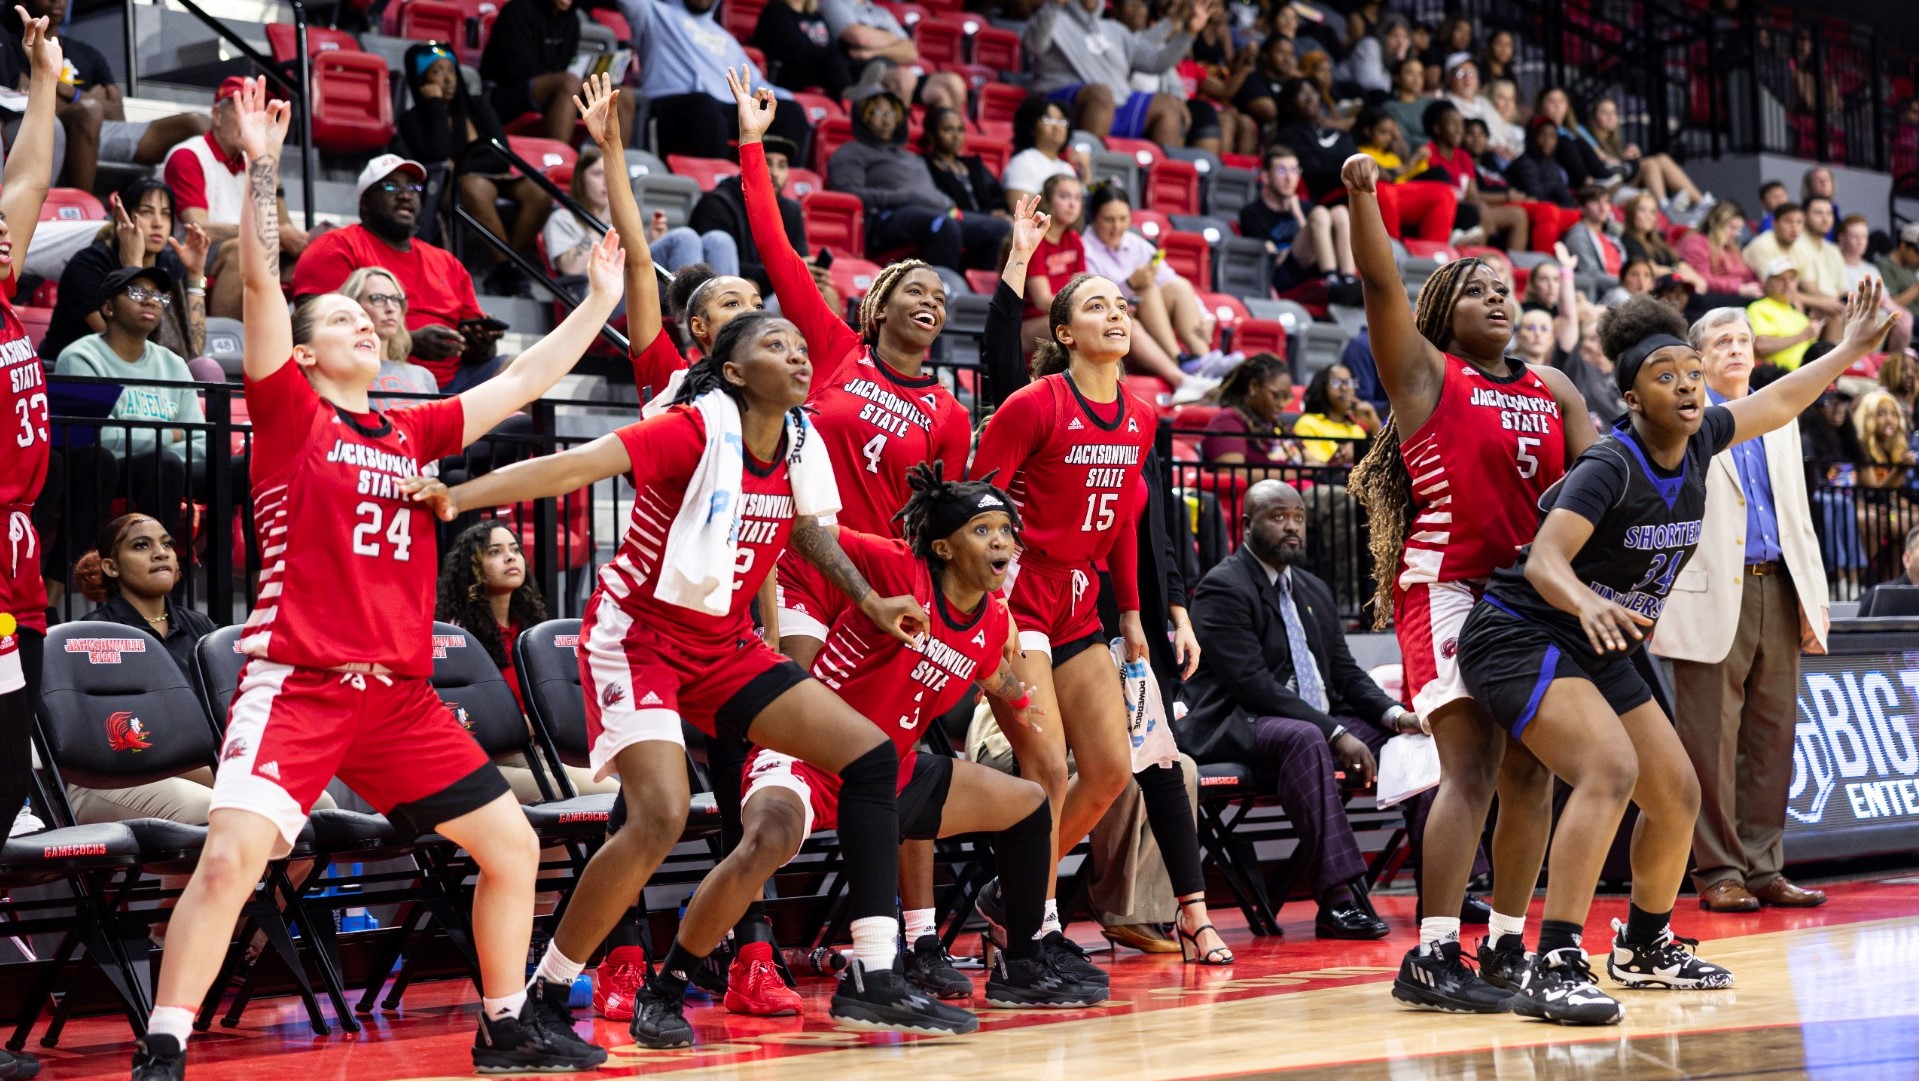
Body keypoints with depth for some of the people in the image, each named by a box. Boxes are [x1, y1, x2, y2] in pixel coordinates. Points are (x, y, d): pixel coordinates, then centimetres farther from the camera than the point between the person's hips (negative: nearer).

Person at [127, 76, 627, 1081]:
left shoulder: (413, 431, 16)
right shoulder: (290, 413, 1)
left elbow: (520, 383, 24)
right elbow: (261, 285, -9)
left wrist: (600, 302, 27)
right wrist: (261, 167, -14)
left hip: (401, 693, 6)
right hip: (298, 683, -6)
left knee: (512, 847, 9)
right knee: (230, 857, -22)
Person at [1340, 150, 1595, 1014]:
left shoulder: (1552, 391, 16)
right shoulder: (1424, 372, 0)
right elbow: (1379, 284, -13)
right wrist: (1361, 196, -25)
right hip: (1446, 584, -6)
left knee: (1531, 771, 6)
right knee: (1471, 766, -15)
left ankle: (1505, 945, 17)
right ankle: (1432, 956, -15)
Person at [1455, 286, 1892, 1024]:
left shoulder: (1697, 442, 0)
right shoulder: (1609, 467, -23)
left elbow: (1775, 403, 19)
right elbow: (1544, 560, -34)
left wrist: (1852, 349, 27)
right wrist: (1589, 605, -54)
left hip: (1597, 654, 9)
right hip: (1520, 638, -9)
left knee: (1677, 795, 14)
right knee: (1612, 768, -30)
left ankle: (1643, 947, 37)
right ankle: (1552, 968, -33)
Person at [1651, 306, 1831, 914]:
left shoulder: (1779, 419, 19)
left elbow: (1797, 511, 19)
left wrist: (1813, 597, 13)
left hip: (1777, 590, 5)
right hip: (1710, 595, -5)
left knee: (1772, 734, 5)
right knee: (1711, 740, -4)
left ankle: (1762, 867, 12)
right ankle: (1717, 872, 2)